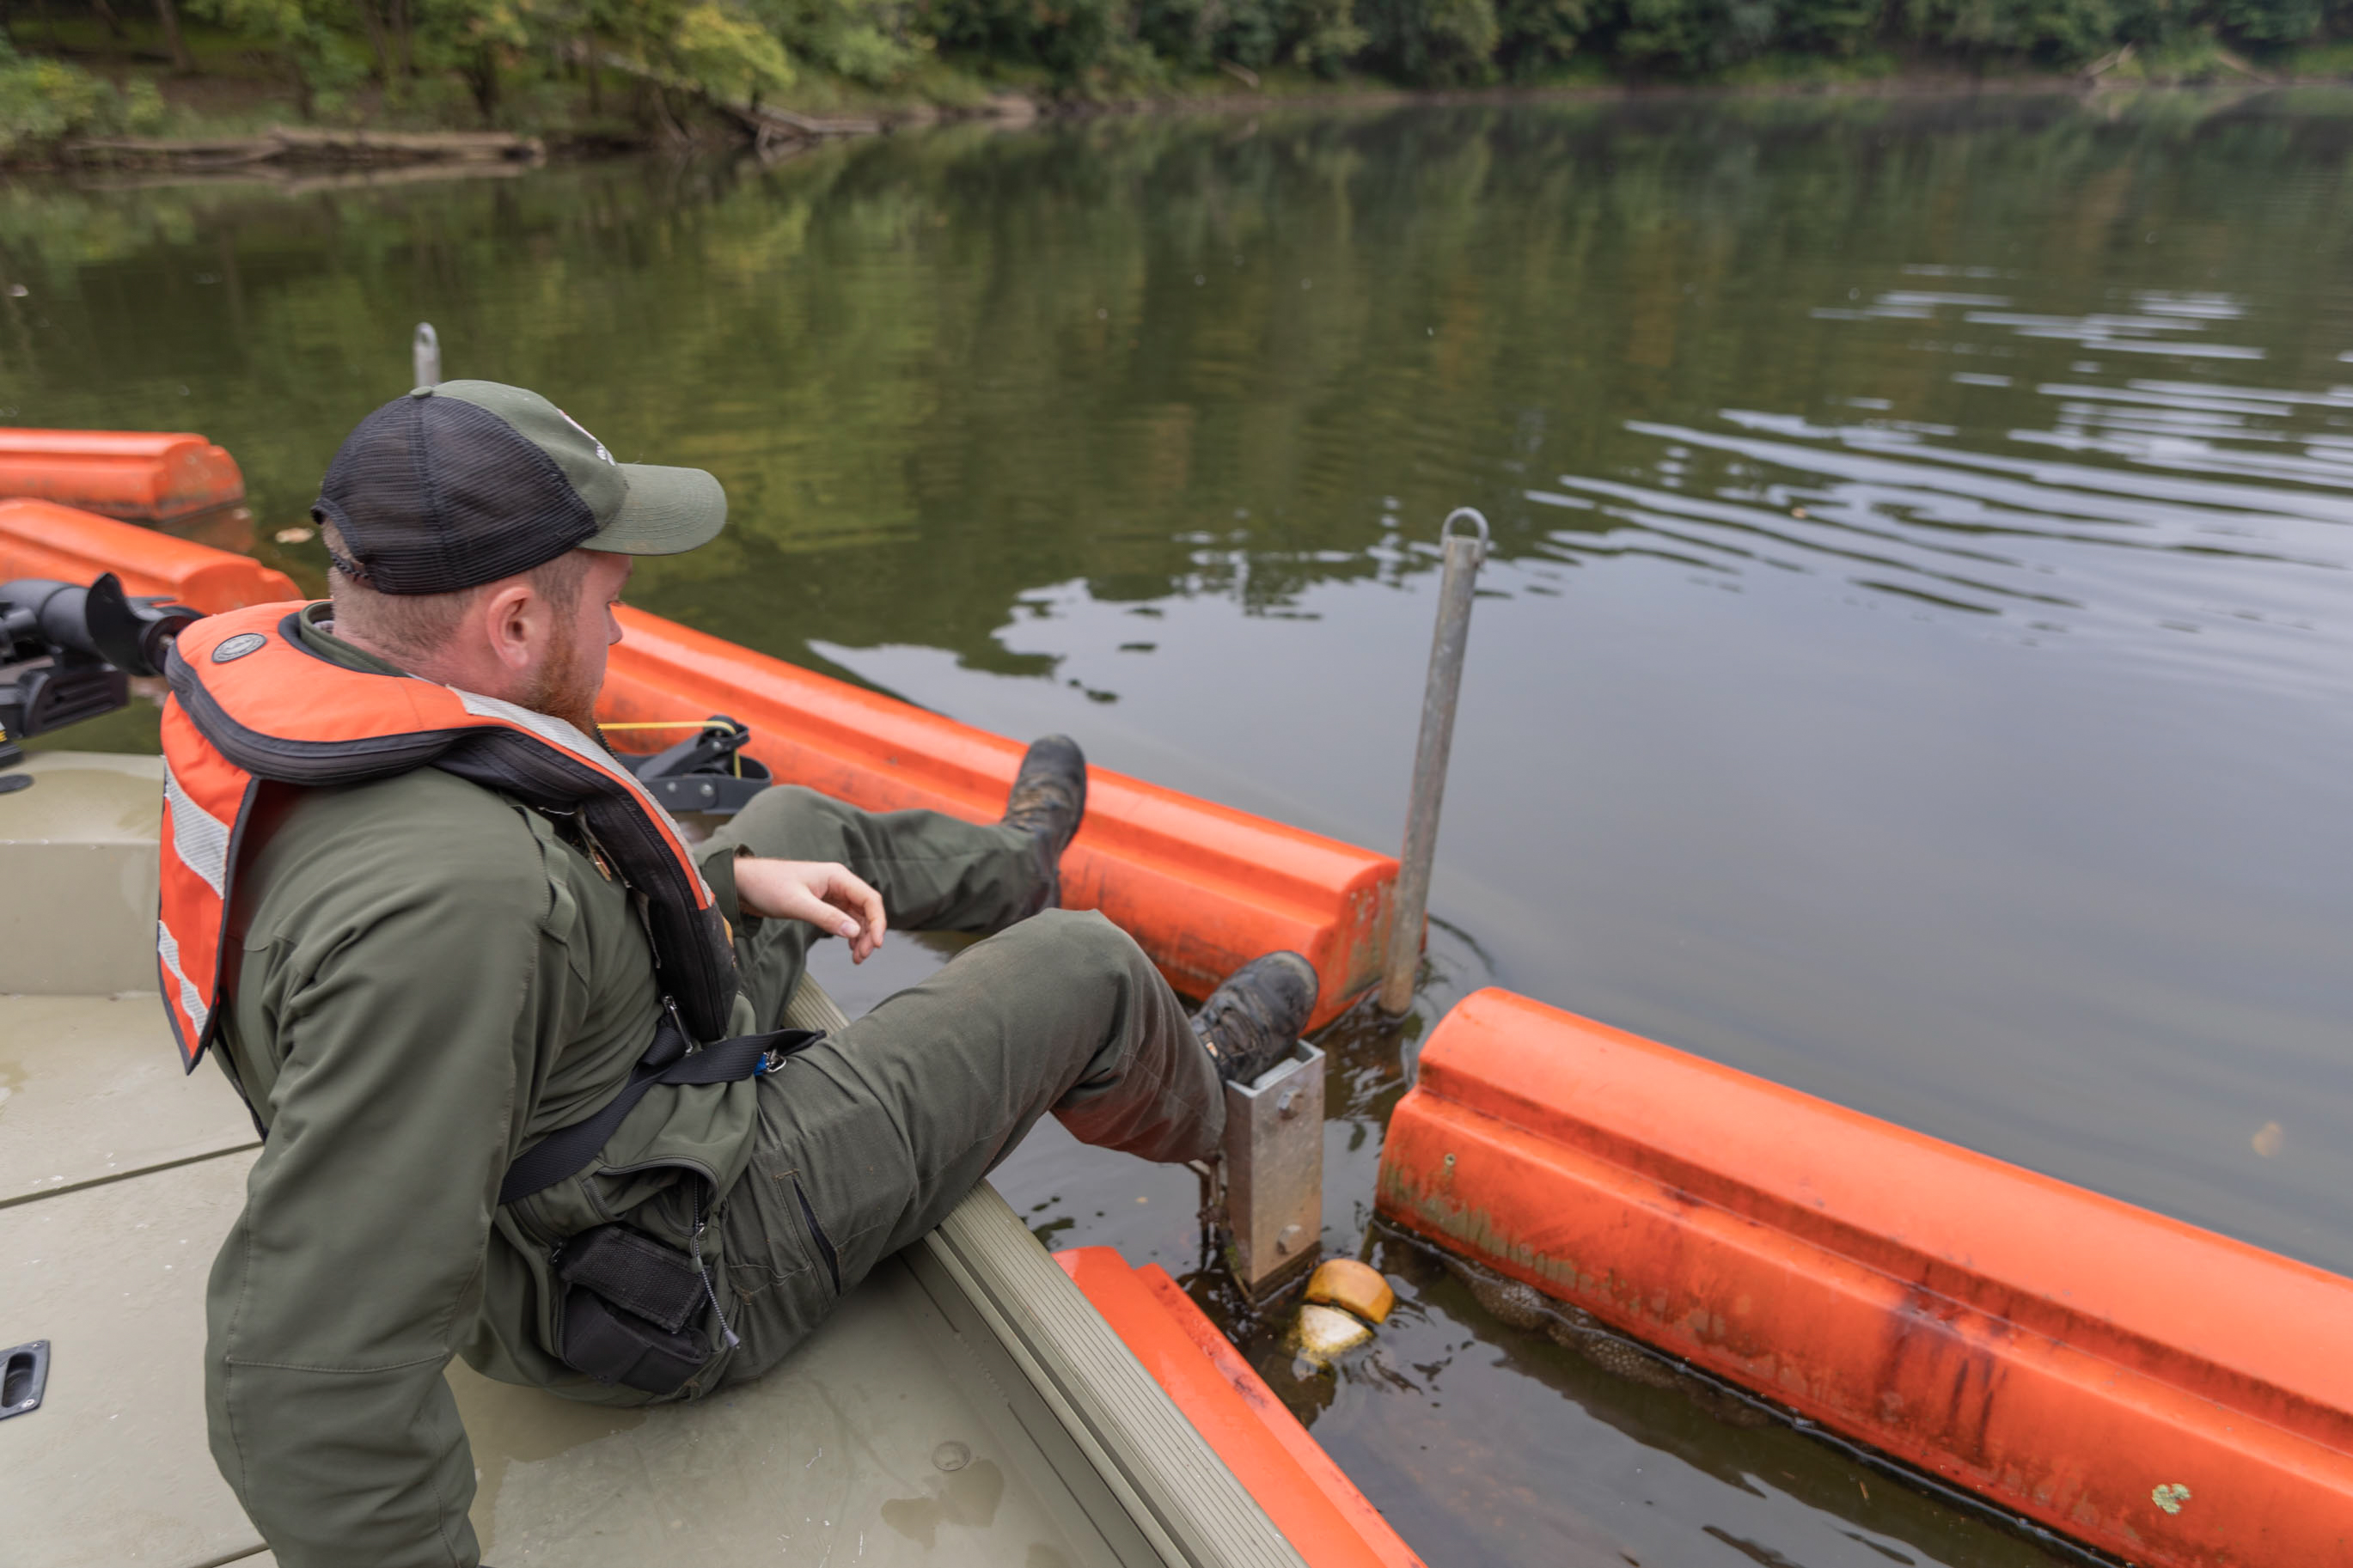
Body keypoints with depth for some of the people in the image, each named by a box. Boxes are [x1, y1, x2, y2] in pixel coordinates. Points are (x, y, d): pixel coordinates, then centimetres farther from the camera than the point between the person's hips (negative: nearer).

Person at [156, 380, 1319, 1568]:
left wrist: (732, 878, 5)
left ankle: (1009, 868, 55)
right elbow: (311, 1381, -36)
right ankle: (1191, 1094, 39)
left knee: (802, 822, 24)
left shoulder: (299, 668, -10)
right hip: (673, 1273, -8)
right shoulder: (443, 903, -40)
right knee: (1086, 974, 4)